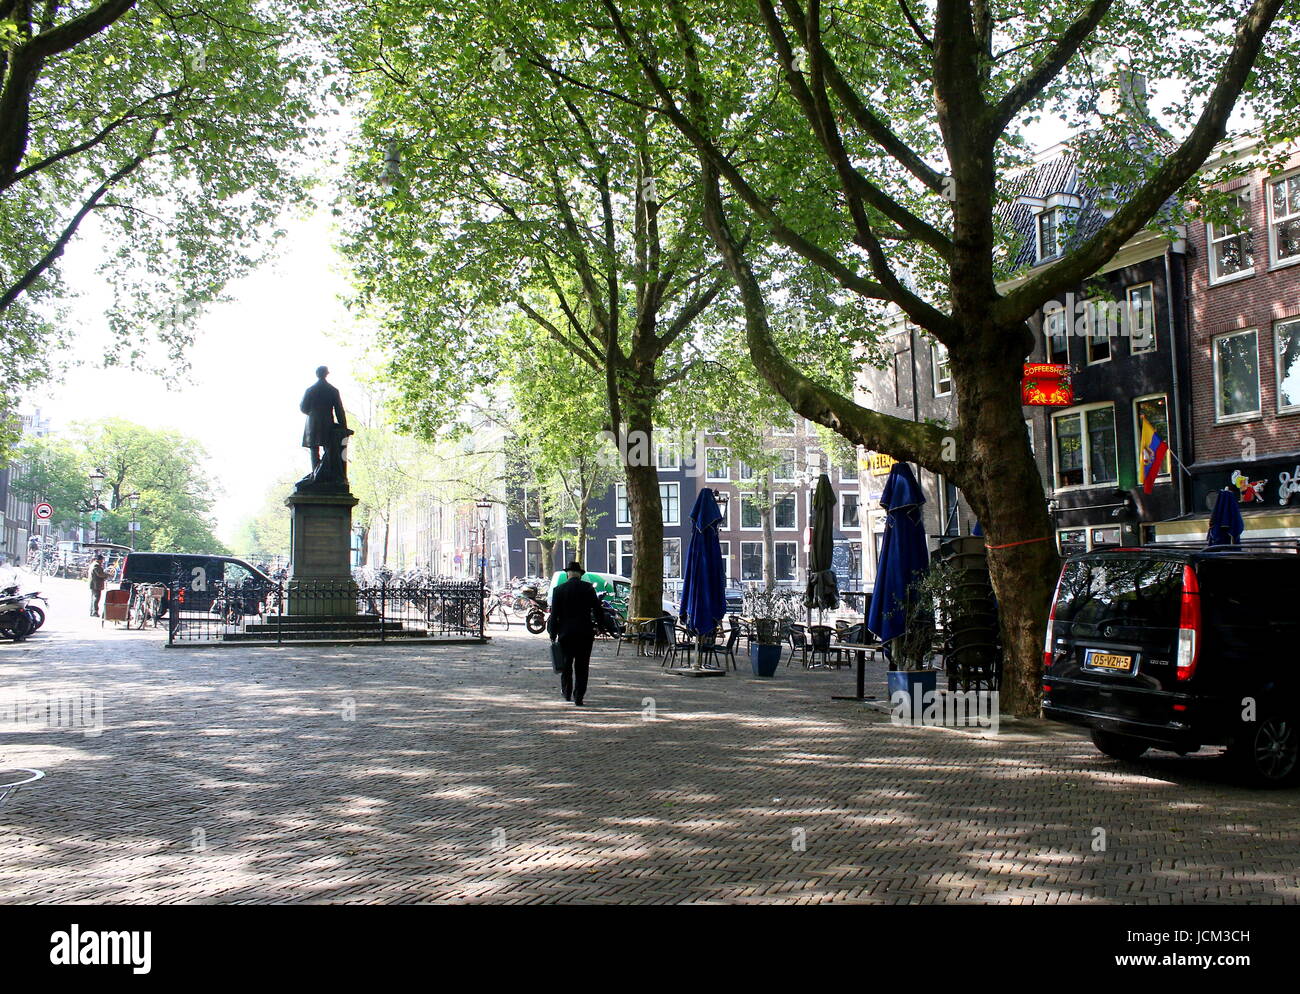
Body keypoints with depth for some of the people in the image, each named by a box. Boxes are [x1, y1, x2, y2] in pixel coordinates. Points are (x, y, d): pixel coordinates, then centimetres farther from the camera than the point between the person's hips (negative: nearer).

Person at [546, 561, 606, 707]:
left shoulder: (559, 590, -2)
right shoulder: (589, 588, -2)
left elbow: (554, 614, -2)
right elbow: (597, 609, -3)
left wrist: (553, 634, 4)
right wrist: (600, 624, 8)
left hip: (566, 633, 1)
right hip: (585, 633, -1)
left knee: (566, 663, 17)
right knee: (582, 666, 4)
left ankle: (567, 693, 27)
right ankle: (578, 697, -1)